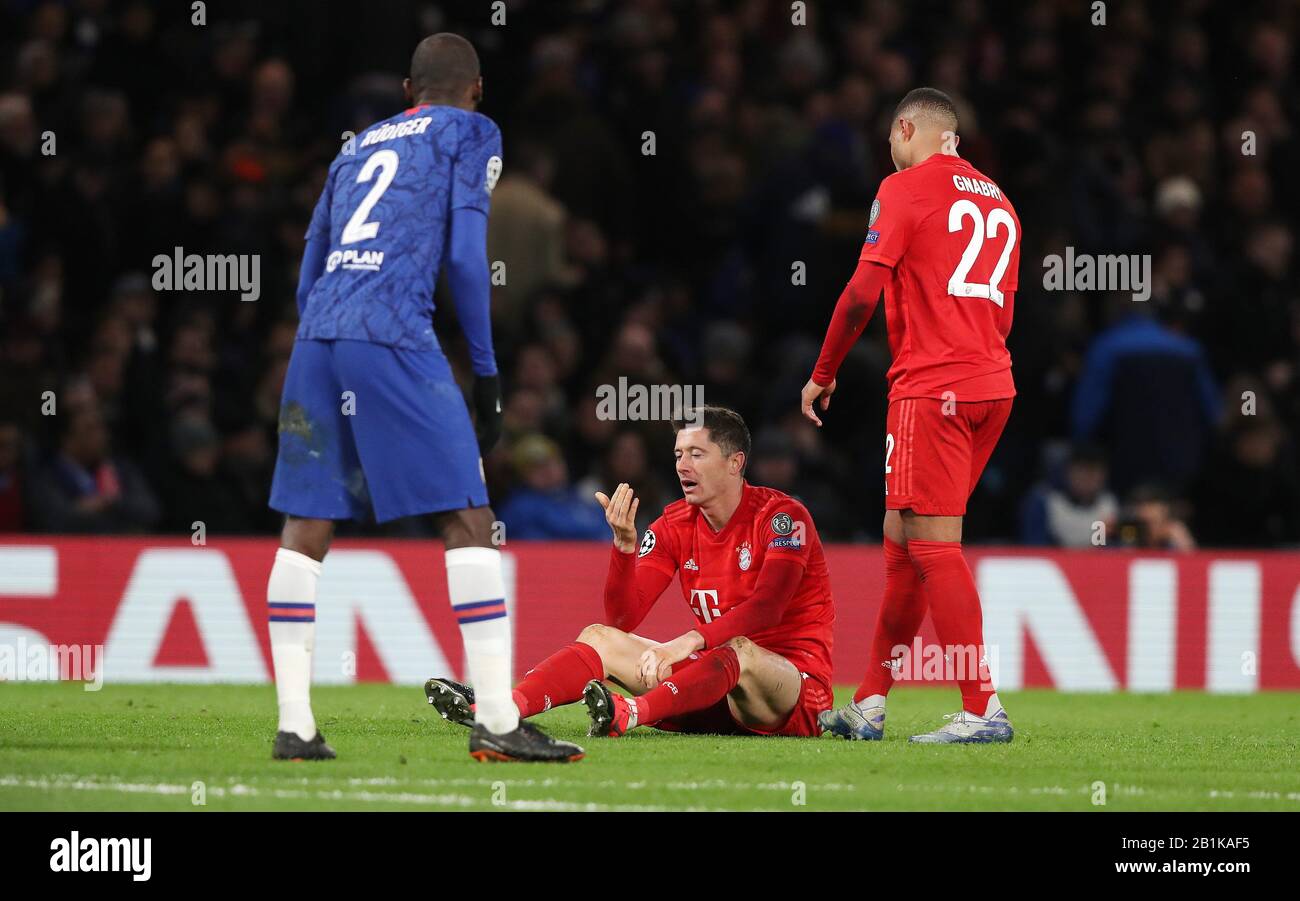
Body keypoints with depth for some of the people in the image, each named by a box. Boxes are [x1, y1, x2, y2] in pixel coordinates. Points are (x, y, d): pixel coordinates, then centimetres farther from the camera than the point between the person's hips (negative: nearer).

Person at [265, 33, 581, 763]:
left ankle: (295, 725, 4)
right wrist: (487, 372, 4)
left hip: (317, 339, 6)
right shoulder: (471, 134, 11)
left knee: (306, 529, 8)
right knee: (468, 522, -4)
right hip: (393, 339, -6)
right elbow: (465, 254, 0)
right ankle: (497, 721, -10)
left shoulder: (359, 146, 26)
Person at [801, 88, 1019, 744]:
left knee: (932, 542, -9)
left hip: (931, 387, -8)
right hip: (992, 384, 8)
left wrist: (823, 374, 2)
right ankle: (869, 706, 15)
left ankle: (982, 709, -15)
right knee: (902, 537, 13)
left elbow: (863, 292, -9)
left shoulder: (905, 188, -3)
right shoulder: (996, 201, 19)